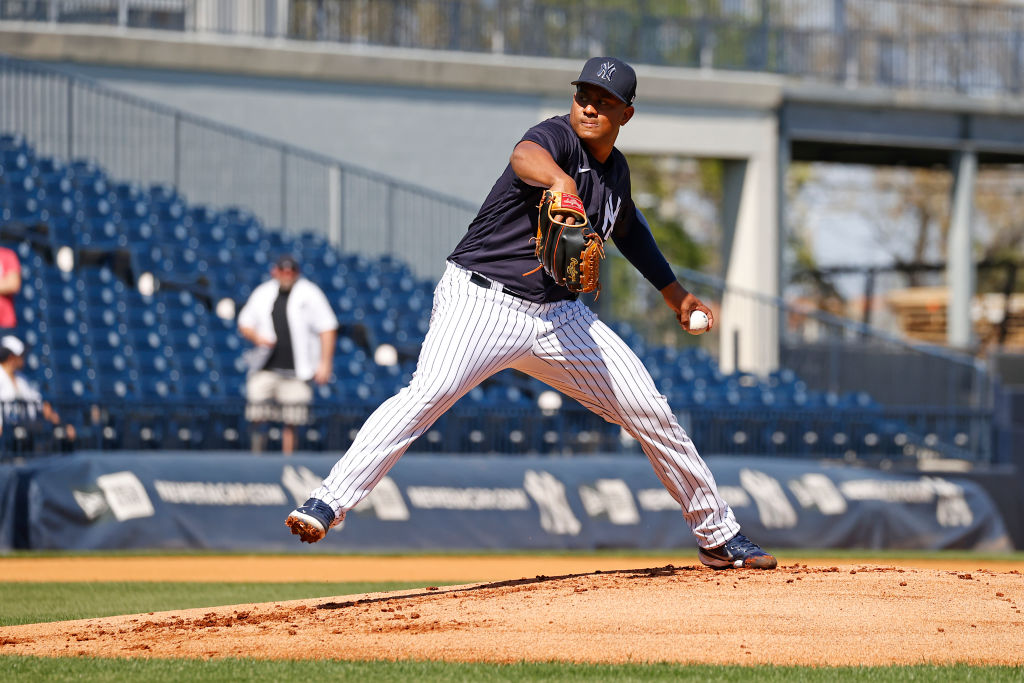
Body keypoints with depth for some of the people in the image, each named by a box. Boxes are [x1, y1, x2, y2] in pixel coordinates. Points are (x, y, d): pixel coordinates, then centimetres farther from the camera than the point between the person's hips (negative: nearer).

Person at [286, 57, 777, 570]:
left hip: (560, 316, 7)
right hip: (481, 298, -7)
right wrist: (560, 181, -60)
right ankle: (328, 503, -35)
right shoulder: (558, 137, -11)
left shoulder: (616, 171, 12)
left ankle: (718, 535, 20)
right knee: (431, 390, -31)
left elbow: (628, 226, 36)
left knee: (648, 409, 4)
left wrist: (673, 291, 39)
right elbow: (525, 155, -38)